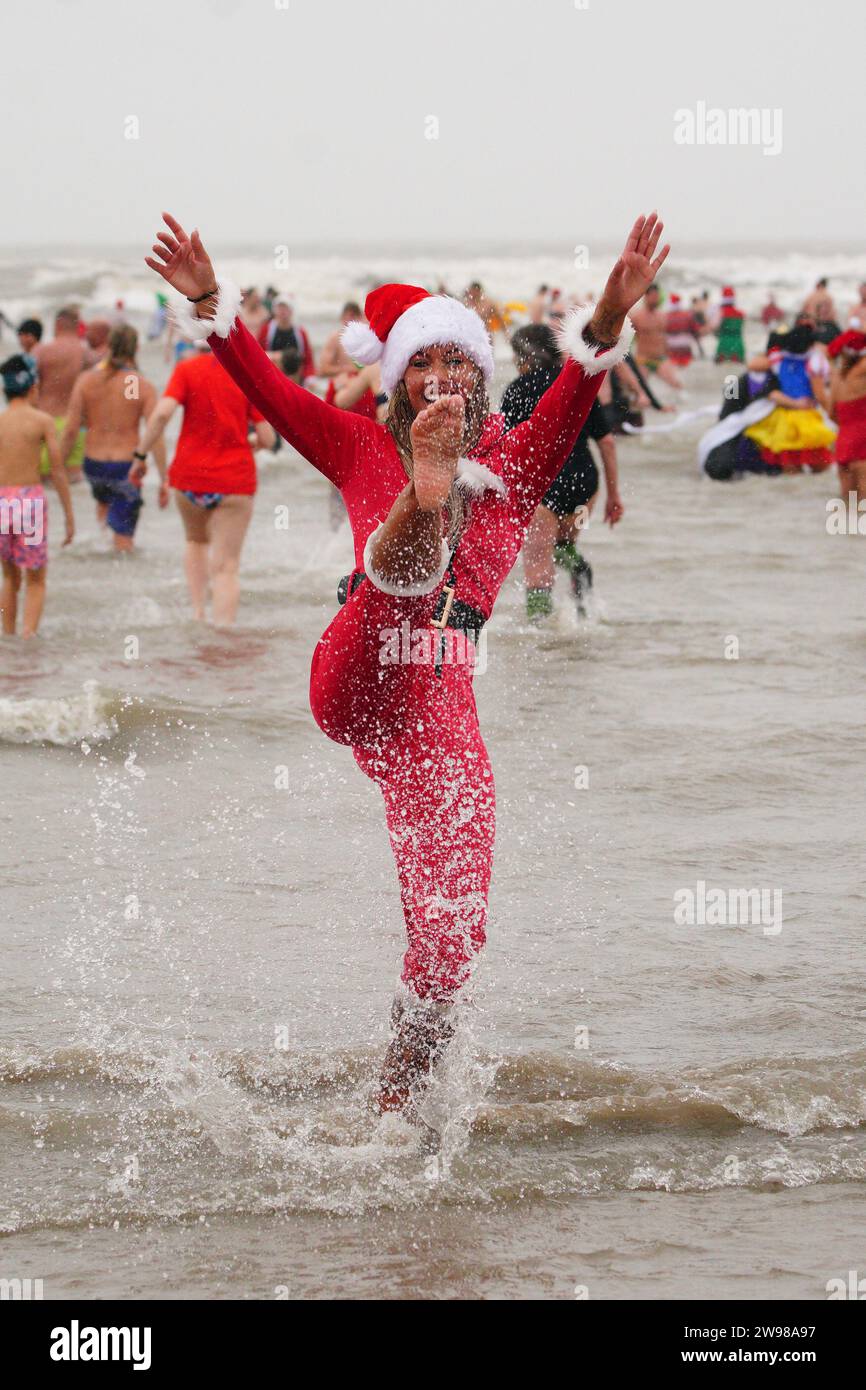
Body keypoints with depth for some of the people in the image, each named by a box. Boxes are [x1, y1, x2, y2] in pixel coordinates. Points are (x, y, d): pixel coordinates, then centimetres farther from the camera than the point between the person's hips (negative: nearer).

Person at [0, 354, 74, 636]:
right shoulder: (43, 420, -1)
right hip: (31, 501, -3)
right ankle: (28, 634, -10)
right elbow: (58, 471, -3)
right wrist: (69, 515, 3)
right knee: (36, 581, 7)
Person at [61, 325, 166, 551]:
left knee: (104, 501, 37)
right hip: (126, 467, -3)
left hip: (93, 464, 3)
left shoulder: (86, 380, -4)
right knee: (124, 537, 6)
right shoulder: (143, 386, -10)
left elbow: (70, 430, -6)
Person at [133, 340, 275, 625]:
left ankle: (198, 611, 15)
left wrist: (141, 456, -9)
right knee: (227, 566, 1)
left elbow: (163, 412, -18)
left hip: (189, 476, 1)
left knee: (196, 542, 29)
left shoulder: (187, 369, -3)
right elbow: (267, 439, -4)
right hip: (235, 479, -1)